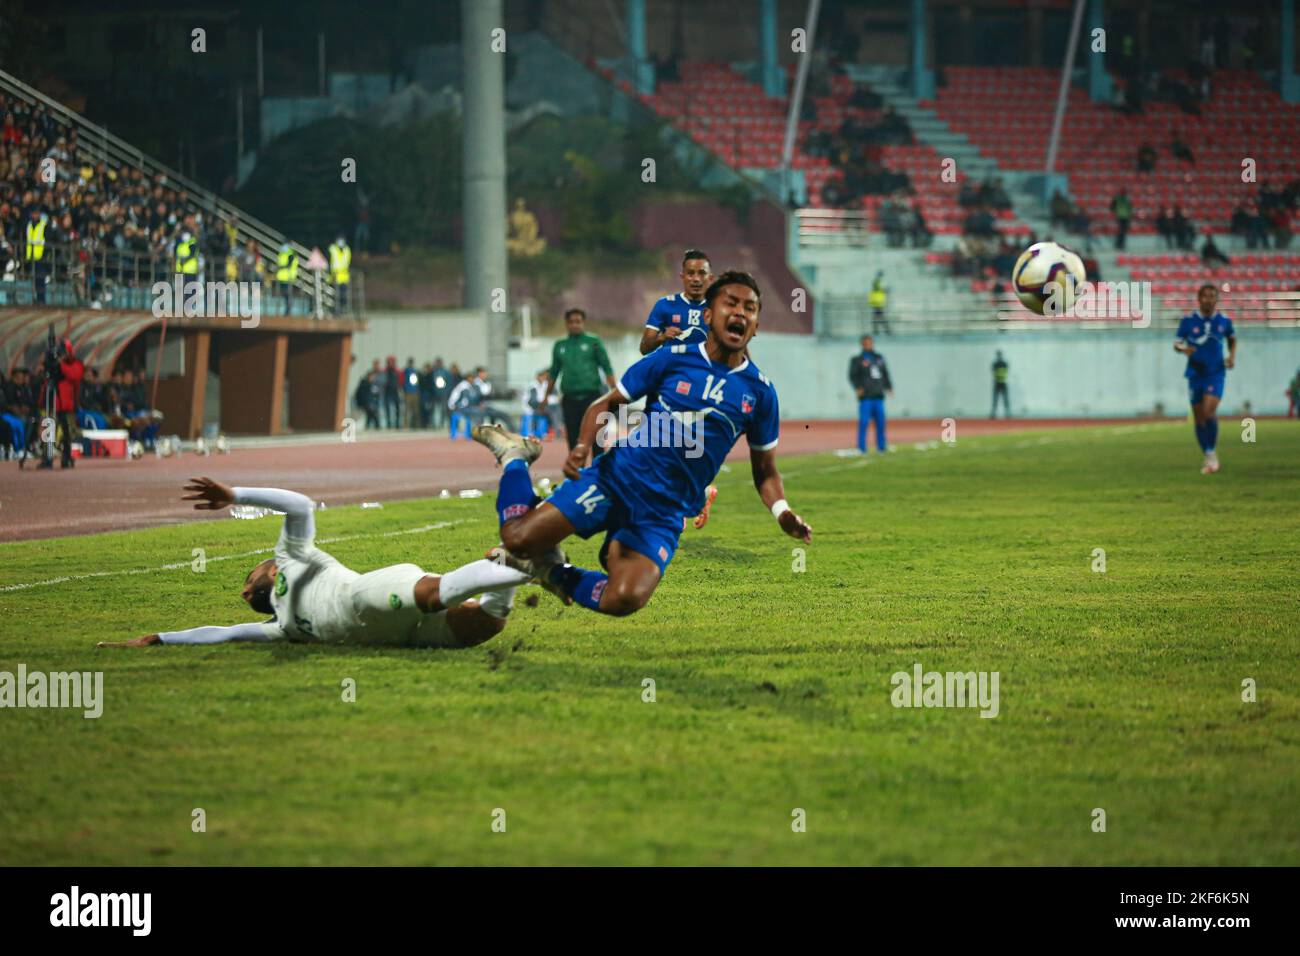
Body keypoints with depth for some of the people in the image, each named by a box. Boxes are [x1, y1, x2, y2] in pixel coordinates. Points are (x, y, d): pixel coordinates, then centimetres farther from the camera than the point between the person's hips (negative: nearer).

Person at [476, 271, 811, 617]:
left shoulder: (759, 391, 6)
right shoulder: (673, 358, 2)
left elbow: (765, 472, 15)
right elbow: (607, 404, 9)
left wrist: (783, 512, -6)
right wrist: (583, 446, -11)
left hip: (666, 513, 1)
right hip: (618, 477, -1)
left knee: (625, 600, -26)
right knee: (519, 538, -17)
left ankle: (556, 574, 8)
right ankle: (515, 457, 17)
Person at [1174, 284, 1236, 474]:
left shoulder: (1224, 321, 0)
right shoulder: (1188, 320, -4)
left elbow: (1232, 339, 19)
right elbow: (1177, 343, 3)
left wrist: (1232, 356, 2)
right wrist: (1184, 349, -20)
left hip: (1216, 374, -1)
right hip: (1195, 373, 1)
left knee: (1209, 413, -19)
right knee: (1199, 418, 6)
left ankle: (1212, 453, 0)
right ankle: (1209, 457, 23)